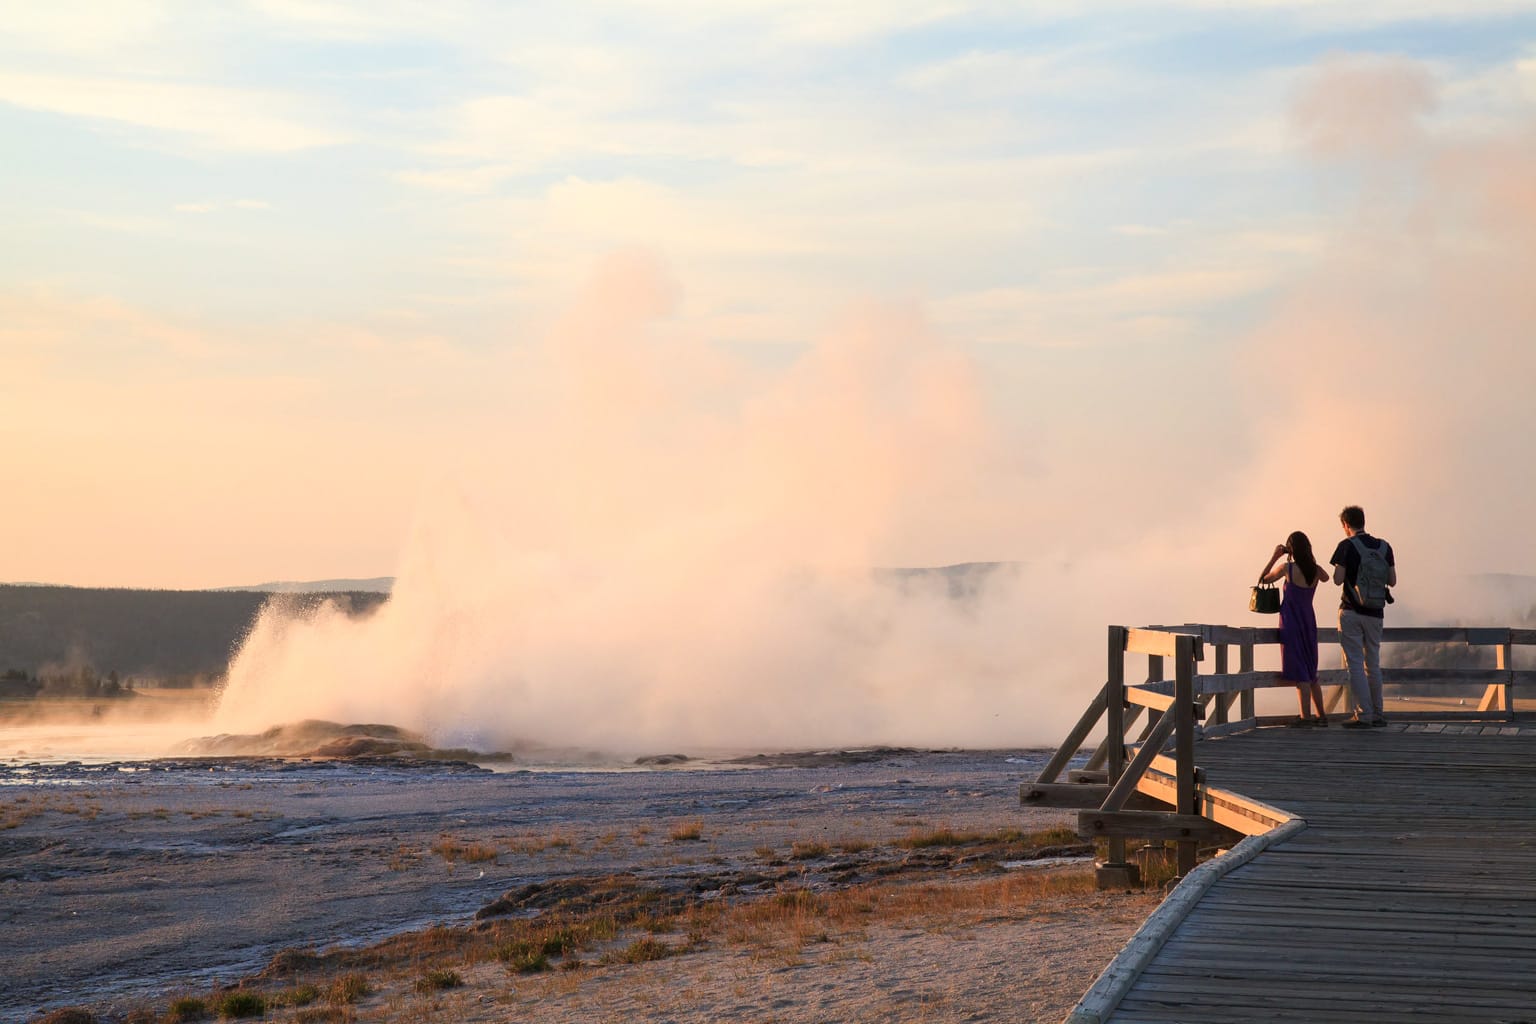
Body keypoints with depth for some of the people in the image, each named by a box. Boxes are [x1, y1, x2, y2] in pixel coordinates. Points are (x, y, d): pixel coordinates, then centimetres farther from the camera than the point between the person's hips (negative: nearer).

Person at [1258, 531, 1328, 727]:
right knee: (1310, 671, 15)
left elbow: (1263, 579, 1)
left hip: (1292, 622, -5)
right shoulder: (1316, 571, 1)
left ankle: (1306, 716, -8)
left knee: (1299, 672, -5)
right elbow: (1324, 577, 27)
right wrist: (1310, 558, 21)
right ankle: (1321, 716, 17)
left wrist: (1275, 556, 4)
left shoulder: (1288, 568, -13)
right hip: (1309, 621, 5)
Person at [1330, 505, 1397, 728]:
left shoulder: (1347, 546, -9)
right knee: (1373, 664, 15)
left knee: (1355, 664, -2)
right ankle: (1377, 714, 19)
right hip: (1375, 613, 5)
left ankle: (1363, 715, -7)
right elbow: (1392, 581, 5)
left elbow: (1338, 579, -12)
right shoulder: (1384, 547, 4)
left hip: (1352, 611, -5)